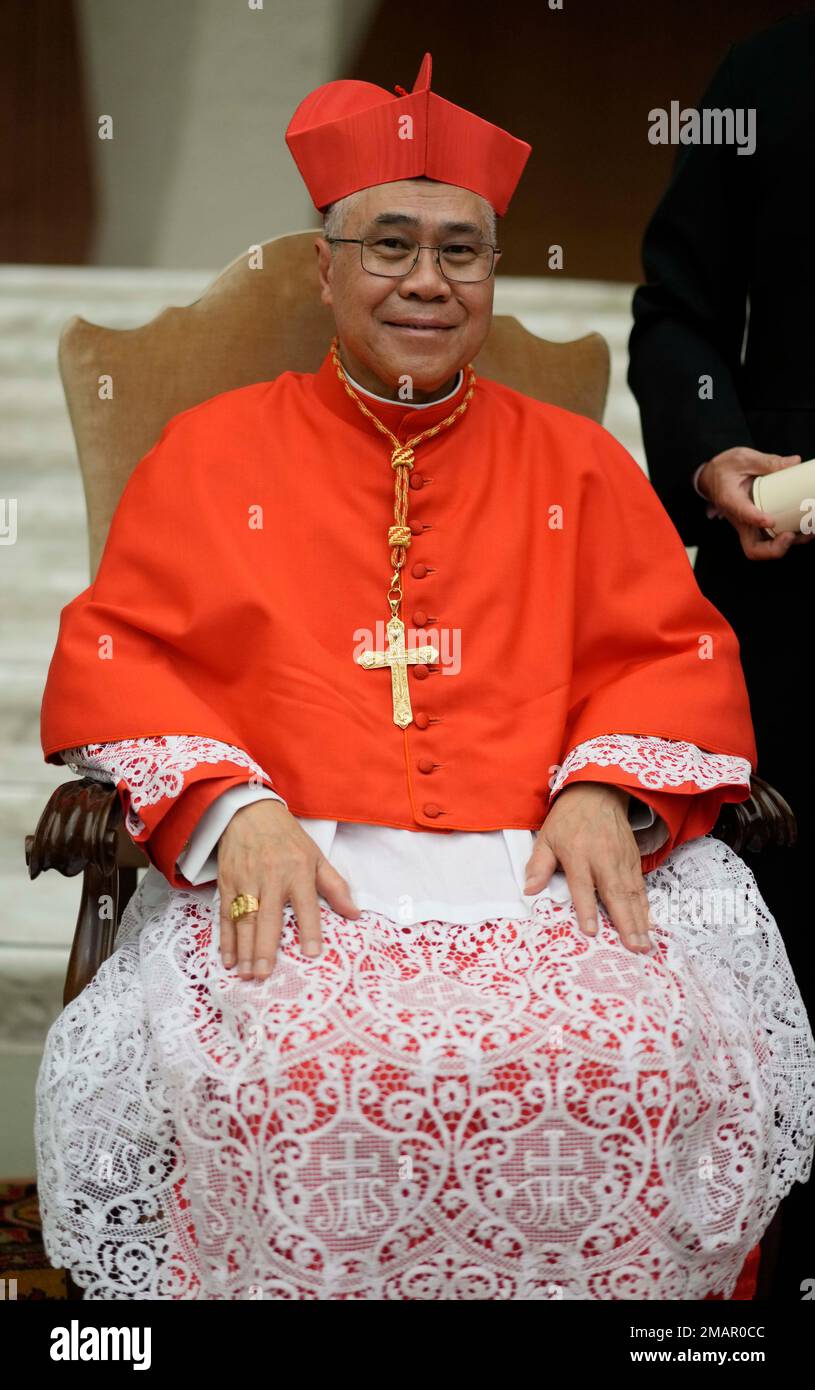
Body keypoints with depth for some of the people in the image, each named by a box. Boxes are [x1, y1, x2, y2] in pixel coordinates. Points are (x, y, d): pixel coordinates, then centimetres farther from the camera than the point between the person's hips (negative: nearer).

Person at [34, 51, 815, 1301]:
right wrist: (231, 806, -11)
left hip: (546, 869, 2)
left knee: (649, 1068, -29)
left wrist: (603, 793, -7)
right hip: (295, 870, -1)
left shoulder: (575, 462, 20)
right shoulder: (214, 450, 16)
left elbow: (678, 658, 15)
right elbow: (111, 658, 8)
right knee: (290, 1080, -33)